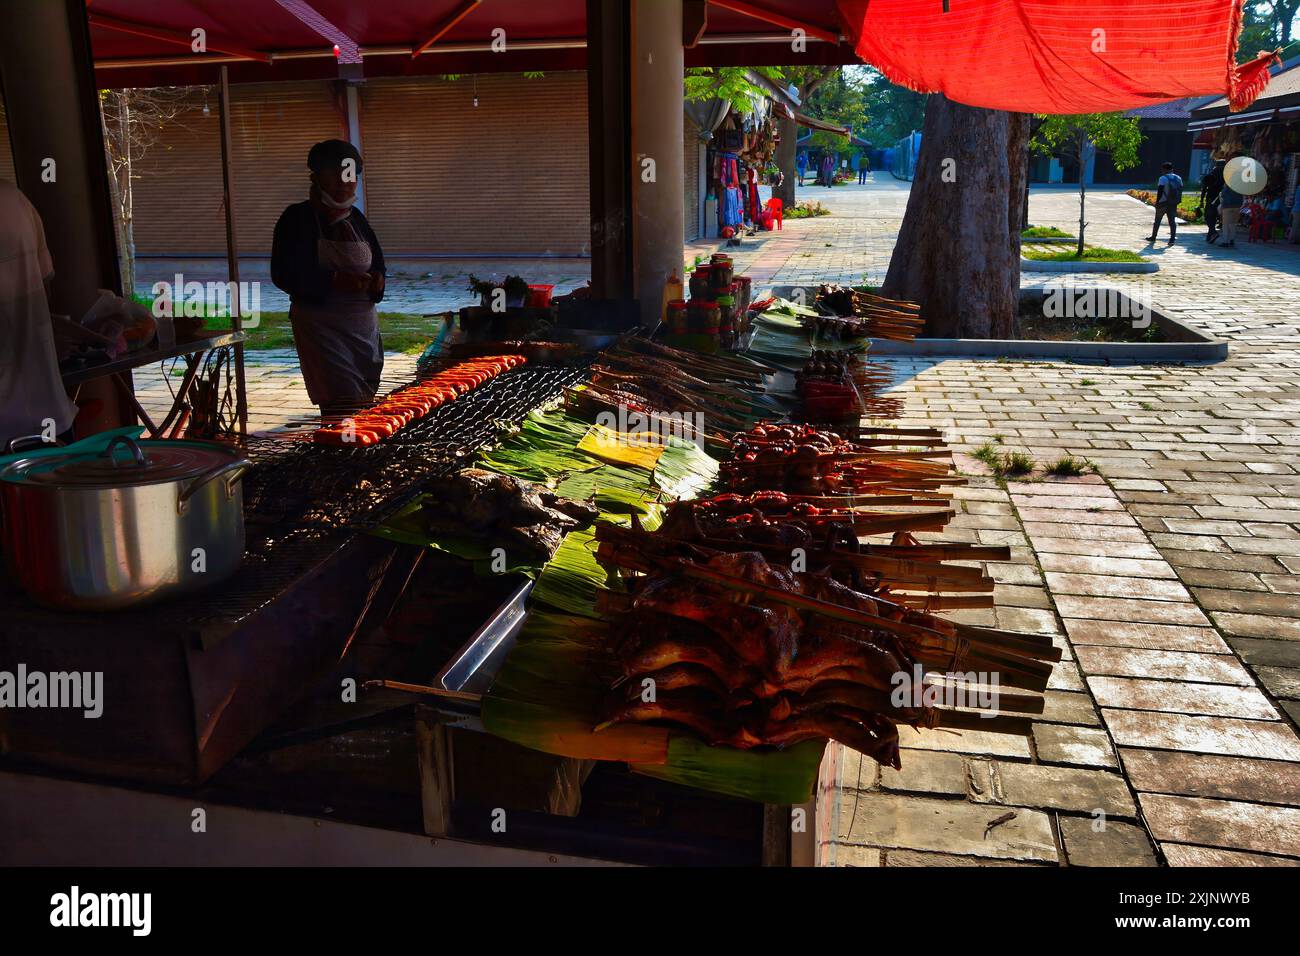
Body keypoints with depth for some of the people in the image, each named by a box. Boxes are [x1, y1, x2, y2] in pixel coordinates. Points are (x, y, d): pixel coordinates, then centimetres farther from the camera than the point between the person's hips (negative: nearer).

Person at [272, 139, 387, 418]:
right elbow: (283, 275, -10)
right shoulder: (297, 218, -3)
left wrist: (377, 280, -3)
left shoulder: (355, 218, 14)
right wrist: (334, 281, -22)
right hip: (320, 324, -6)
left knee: (366, 403, 5)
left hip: (364, 322, 6)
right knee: (347, 406, -15)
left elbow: (377, 262, 23)